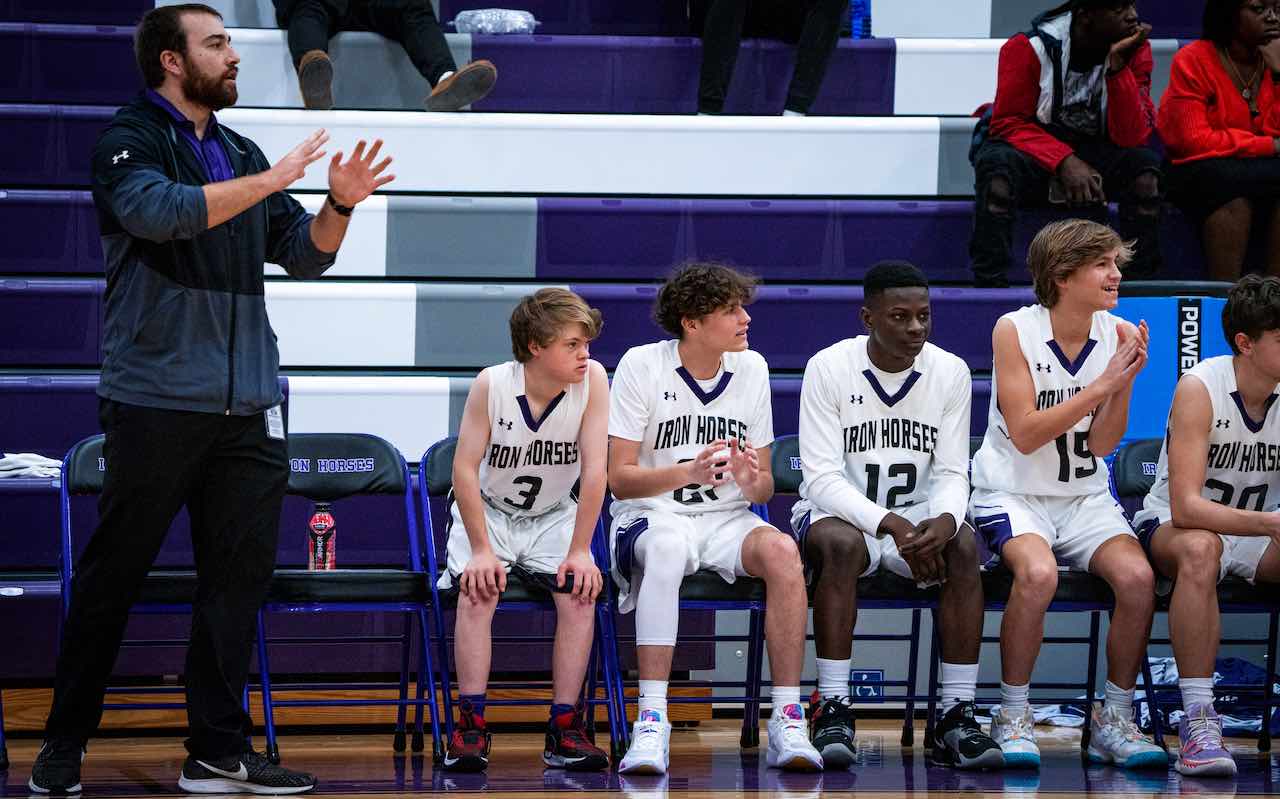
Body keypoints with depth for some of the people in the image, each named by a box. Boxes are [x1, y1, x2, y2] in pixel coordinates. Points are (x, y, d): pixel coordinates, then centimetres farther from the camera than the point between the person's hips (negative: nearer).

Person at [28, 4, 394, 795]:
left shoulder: (240, 153, 16)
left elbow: (305, 255, 18)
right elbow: (161, 210, -23)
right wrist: (272, 180, -20)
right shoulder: (130, 141, -3)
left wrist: (340, 204, -1)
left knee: (239, 578, 4)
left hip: (249, 405, 6)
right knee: (112, 575, 0)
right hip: (156, 398, -6)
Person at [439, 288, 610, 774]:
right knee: (478, 591, -27)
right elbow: (465, 469, -18)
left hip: (554, 516, 2)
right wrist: (481, 550, -23)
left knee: (579, 592, -23)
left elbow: (594, 469, -18)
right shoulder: (492, 385, -22)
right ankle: (471, 725, -25)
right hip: (488, 511, -1)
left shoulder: (592, 379, -18)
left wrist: (580, 550, -20)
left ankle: (564, 728, -19)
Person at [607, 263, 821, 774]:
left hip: (727, 520, 4)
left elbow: (765, 487, 10)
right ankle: (652, 722, -41)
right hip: (649, 519, -3)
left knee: (781, 550, -30)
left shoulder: (751, 368, 7)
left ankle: (787, 721, -29)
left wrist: (750, 480, -15)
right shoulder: (642, 366, -5)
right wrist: (687, 472, -24)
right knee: (668, 547, -40)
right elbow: (619, 478, -7)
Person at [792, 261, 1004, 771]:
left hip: (917, 516, 3)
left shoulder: (951, 372, -2)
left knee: (962, 545, -29)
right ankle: (833, 711, -32)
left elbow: (952, 474, -2)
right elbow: (822, 478, -16)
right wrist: (891, 525, -30)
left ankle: (957, 715, -28)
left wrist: (944, 520, -27)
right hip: (835, 510, -3)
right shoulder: (828, 369, -12)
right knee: (841, 544, -37)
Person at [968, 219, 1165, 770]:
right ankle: (1013, 718, -17)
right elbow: (1025, 434, -17)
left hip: (1085, 497, 4)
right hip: (1013, 494, -4)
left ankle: (1114, 719, -6)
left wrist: (1126, 383, -16)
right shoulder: (1015, 331, -10)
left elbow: (1100, 445, -1)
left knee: (1137, 576, -24)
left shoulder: (1117, 335, 0)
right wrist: (1102, 384, -21)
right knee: (1038, 573, -34)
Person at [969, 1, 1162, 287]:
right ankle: (989, 287, -30)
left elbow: (1131, 139, -15)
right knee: (997, 163, -37)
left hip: (1094, 156, 3)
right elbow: (1008, 123, -16)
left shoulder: (1135, 49, -8)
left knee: (1145, 165, -27)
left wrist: (1118, 65, -27)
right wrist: (1064, 161, -31)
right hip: (1034, 153, -3)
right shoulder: (1029, 47, -17)